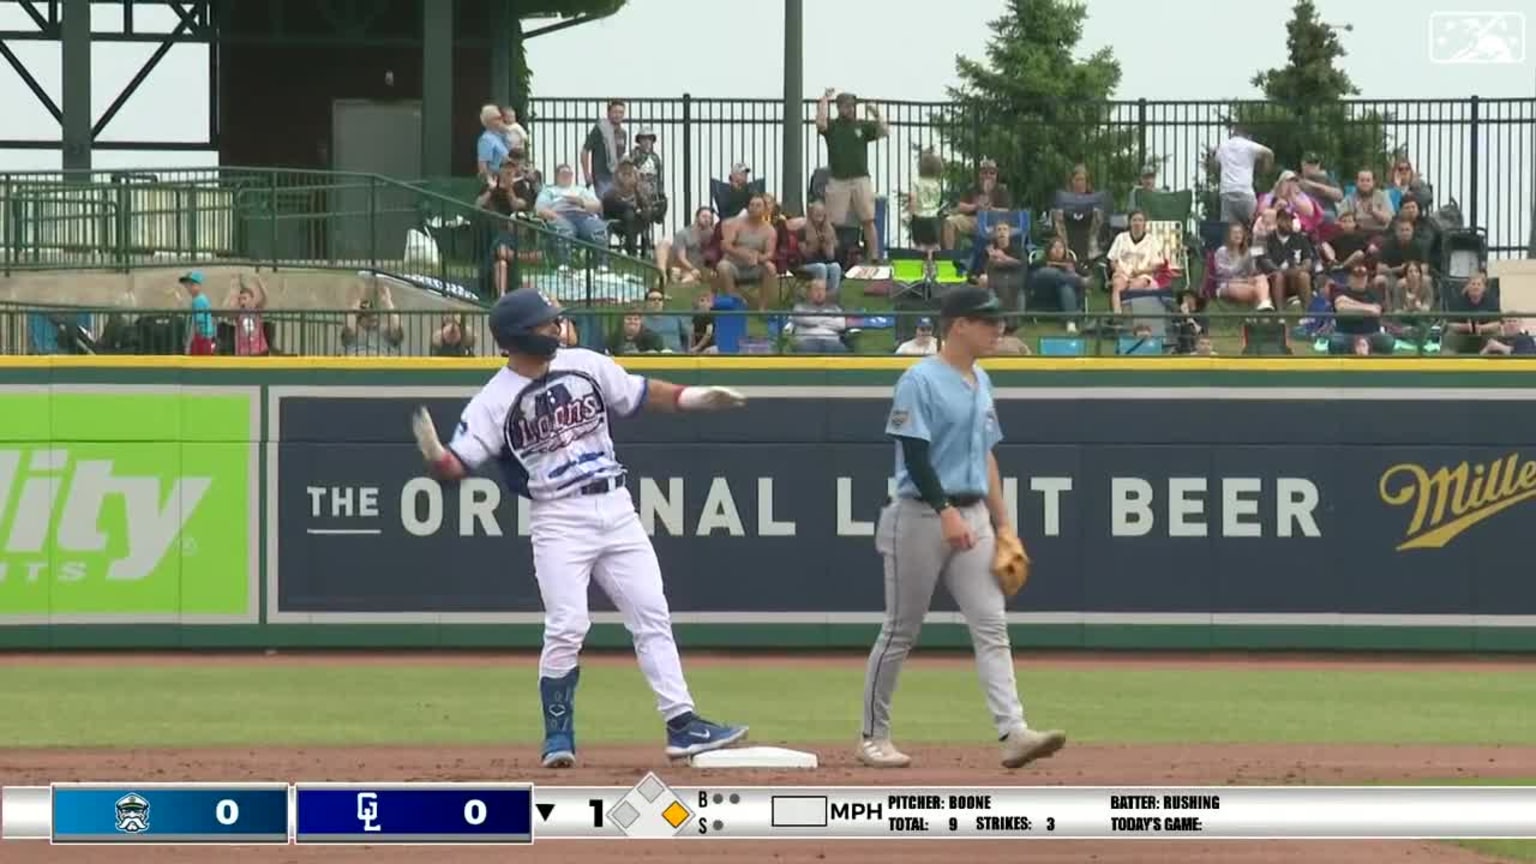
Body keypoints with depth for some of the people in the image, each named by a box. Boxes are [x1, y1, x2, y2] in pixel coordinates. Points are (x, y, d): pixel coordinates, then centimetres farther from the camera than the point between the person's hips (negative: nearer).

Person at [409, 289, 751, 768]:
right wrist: (435, 456, -36)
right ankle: (558, 734, 3)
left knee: (652, 616, 4)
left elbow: (639, 395, 16)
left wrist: (698, 398, 7)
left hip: (616, 508, 5)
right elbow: (459, 463, -13)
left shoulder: (584, 365, 5)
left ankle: (682, 726, 7)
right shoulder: (495, 400, -9)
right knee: (566, 628, -13)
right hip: (559, 520, -5)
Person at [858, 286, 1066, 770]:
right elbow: (915, 456, -18)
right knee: (901, 631, 2)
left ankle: (1013, 733, -14)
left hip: (972, 516, 7)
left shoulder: (980, 382, 14)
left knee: (991, 625, -5)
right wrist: (946, 512, -27)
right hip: (921, 515, -7)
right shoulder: (920, 381, -11)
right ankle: (874, 738, 12)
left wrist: (1002, 523, 17)